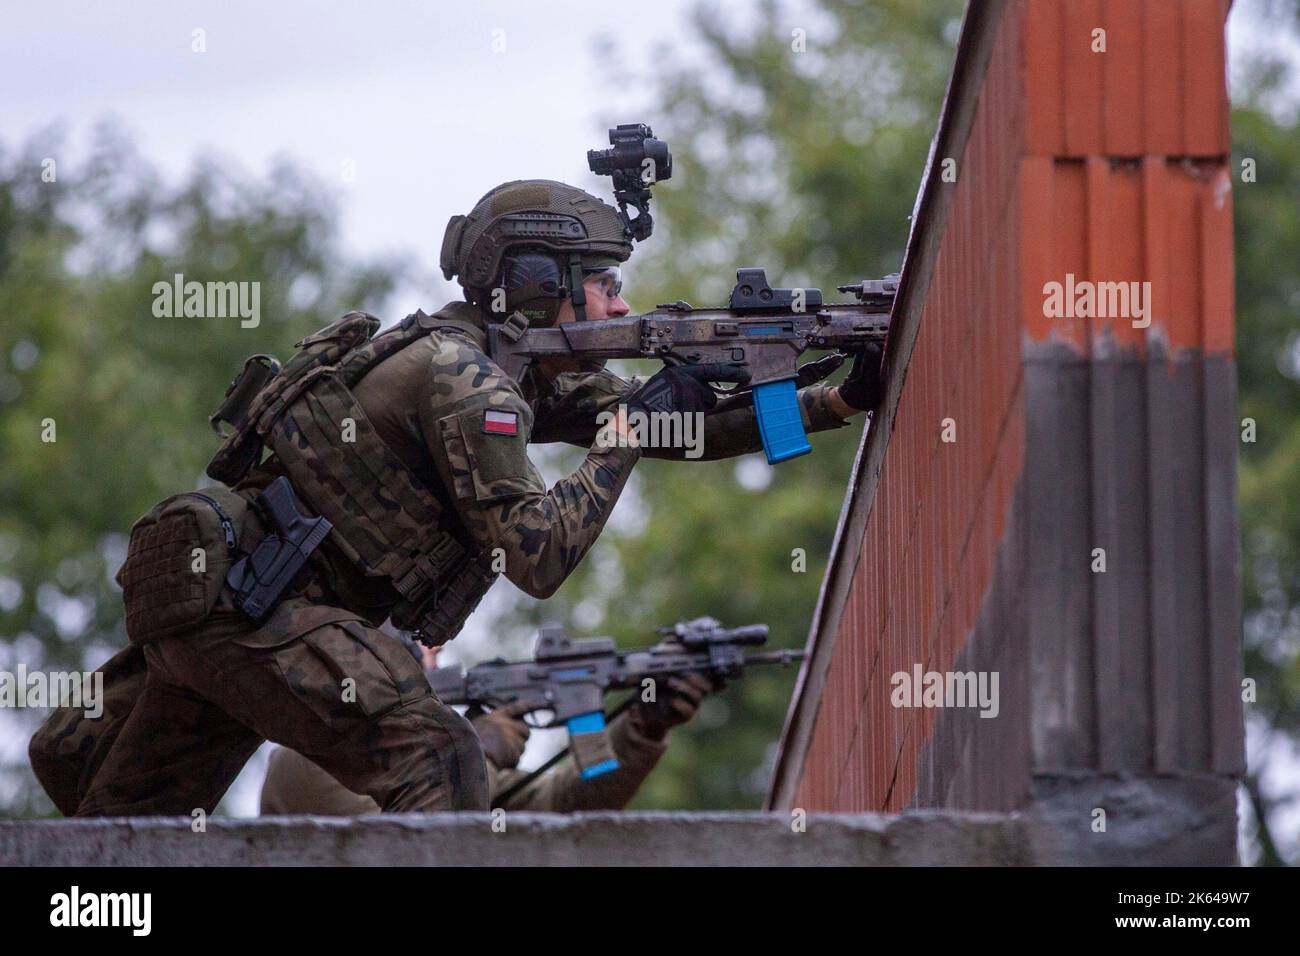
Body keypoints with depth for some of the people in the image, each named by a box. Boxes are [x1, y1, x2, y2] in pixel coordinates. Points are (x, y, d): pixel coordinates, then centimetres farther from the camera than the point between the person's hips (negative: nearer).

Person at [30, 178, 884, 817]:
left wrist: (843, 400, 8)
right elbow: (536, 556, -19)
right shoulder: (466, 381, -15)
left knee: (121, 822, 16)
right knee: (432, 761, -18)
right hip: (244, 599, -10)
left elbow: (682, 427, 14)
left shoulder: (524, 372, 15)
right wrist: (621, 439, -11)